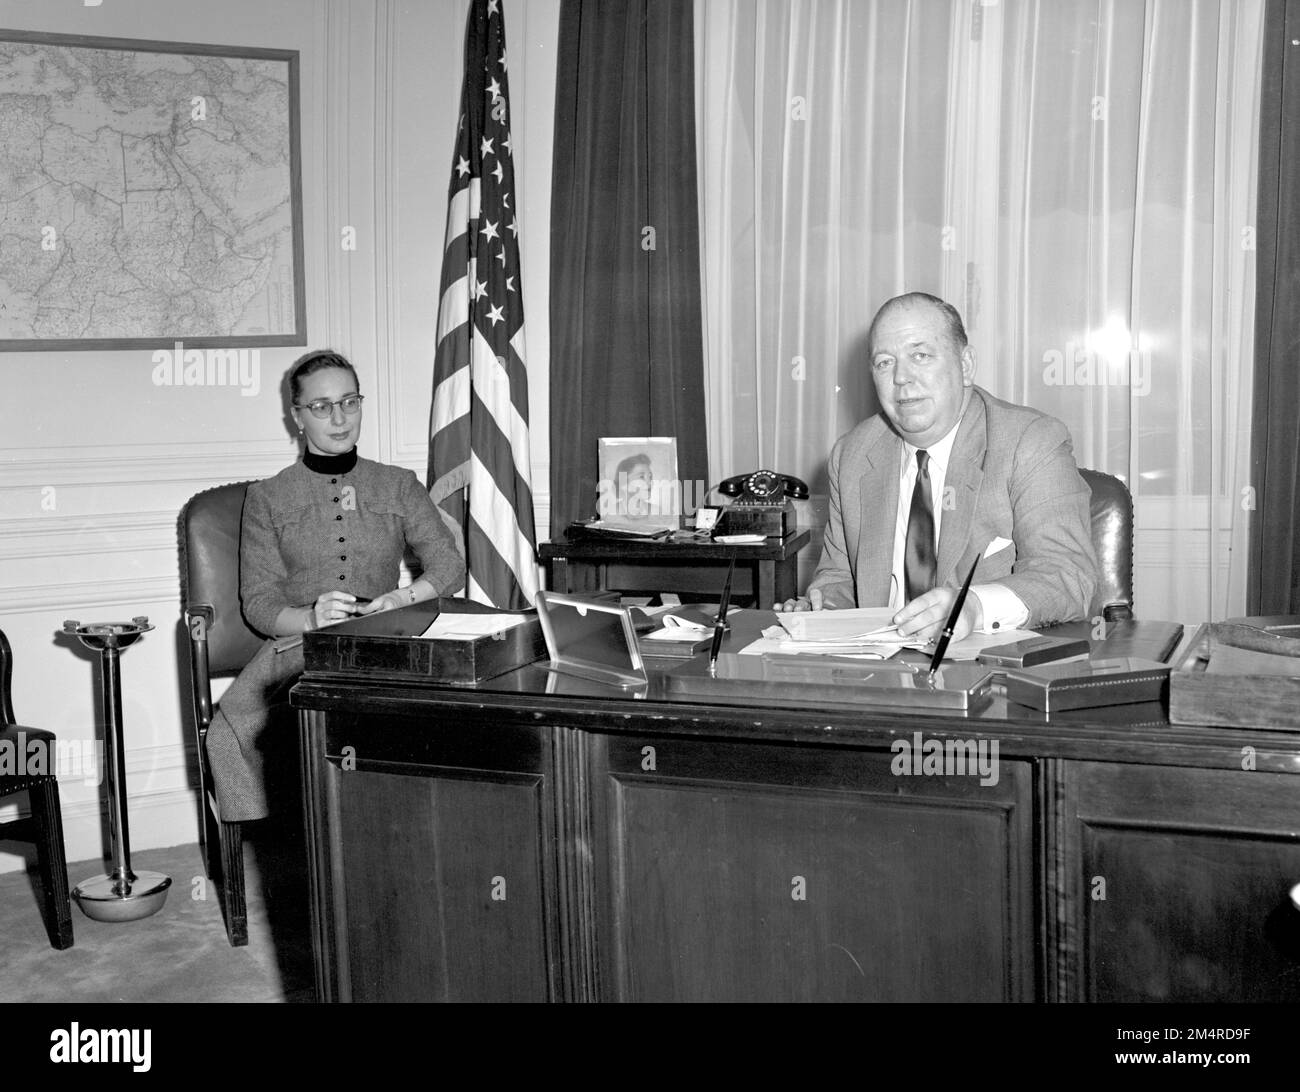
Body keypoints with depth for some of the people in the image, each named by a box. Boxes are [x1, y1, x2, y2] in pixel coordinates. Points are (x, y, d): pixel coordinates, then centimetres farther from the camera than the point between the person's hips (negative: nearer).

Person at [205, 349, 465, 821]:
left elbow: (449, 564, 7)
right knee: (228, 734, -31)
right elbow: (258, 602, 5)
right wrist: (311, 617, -17)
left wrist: (403, 598, -15)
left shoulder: (399, 486, 16)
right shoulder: (266, 498, 13)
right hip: (297, 646, 0)